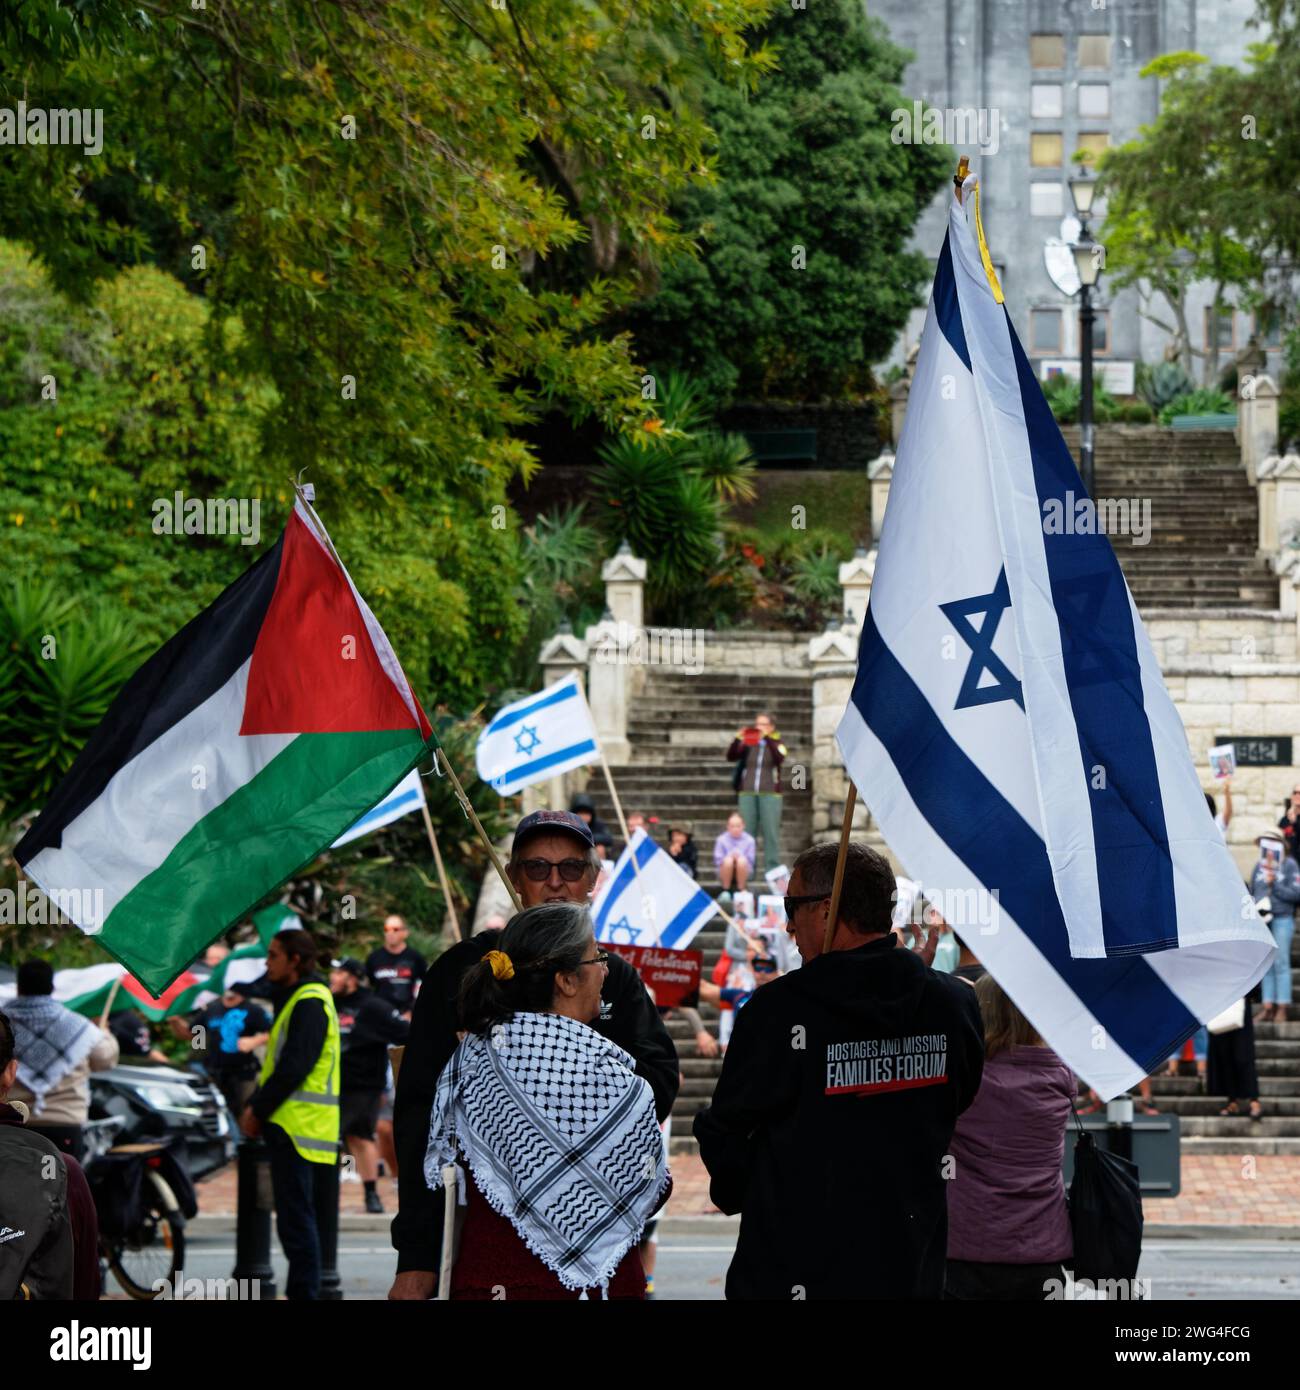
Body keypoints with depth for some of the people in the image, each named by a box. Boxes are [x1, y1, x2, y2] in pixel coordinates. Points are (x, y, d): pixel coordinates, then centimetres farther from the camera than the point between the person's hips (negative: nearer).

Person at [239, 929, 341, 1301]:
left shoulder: (309, 1003, -13)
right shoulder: (295, 999, 20)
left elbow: (294, 1066, -19)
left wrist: (258, 1110, -13)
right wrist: (255, 1106, 11)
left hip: (299, 1126, -10)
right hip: (289, 1126, 10)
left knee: (296, 1217, -9)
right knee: (294, 1216, 12)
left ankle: (303, 1291, -7)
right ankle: (302, 1290, 16)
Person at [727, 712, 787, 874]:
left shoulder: (775, 743, 6)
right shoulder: (748, 745, 11)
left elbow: (780, 758, -15)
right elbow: (731, 757, -1)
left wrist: (767, 737, -22)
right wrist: (737, 740, -17)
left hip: (770, 793, -2)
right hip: (747, 793, 2)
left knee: (771, 833, -5)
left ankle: (772, 870, -3)